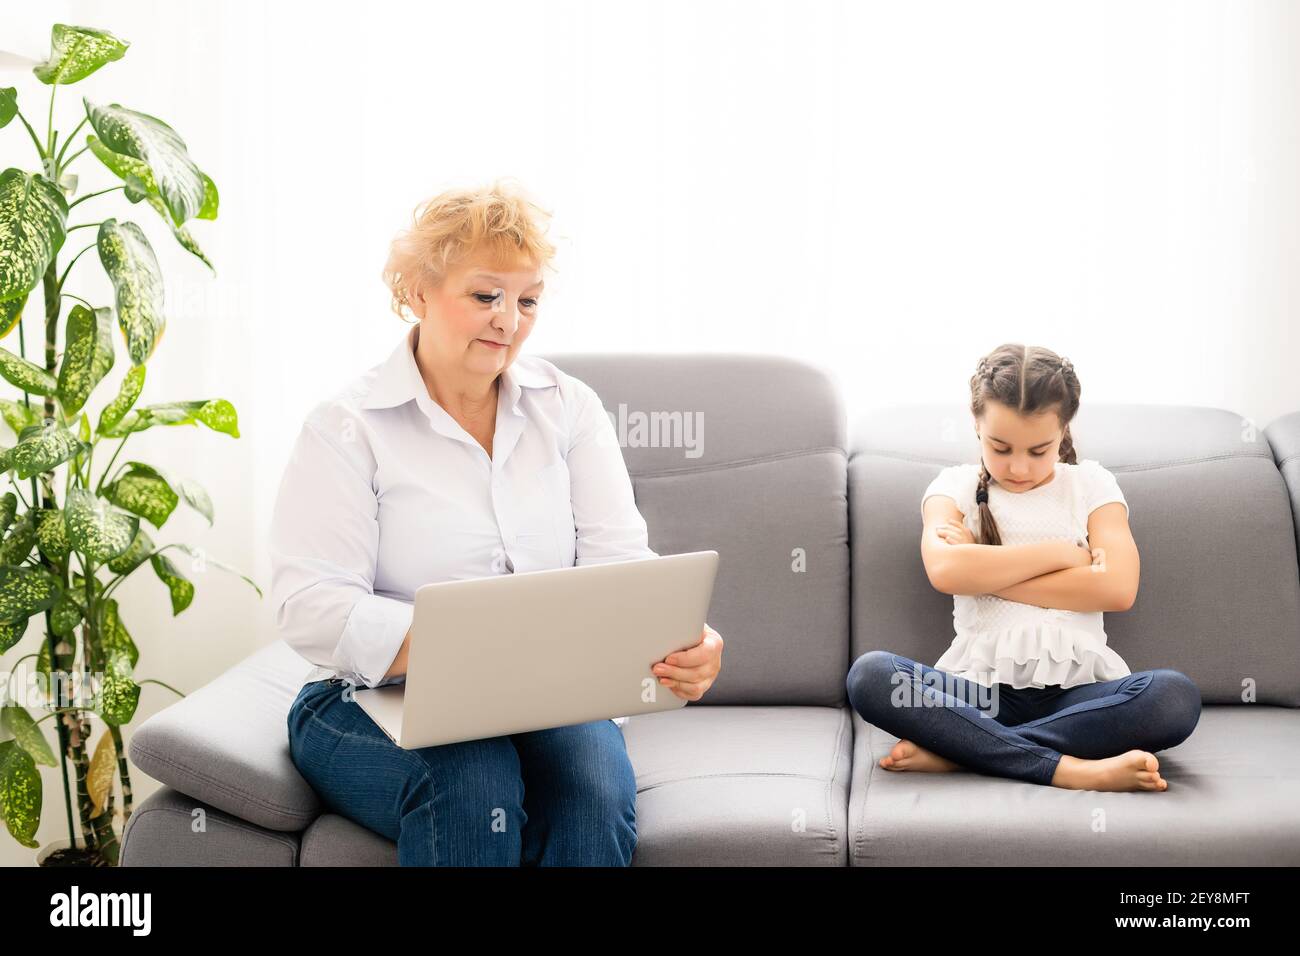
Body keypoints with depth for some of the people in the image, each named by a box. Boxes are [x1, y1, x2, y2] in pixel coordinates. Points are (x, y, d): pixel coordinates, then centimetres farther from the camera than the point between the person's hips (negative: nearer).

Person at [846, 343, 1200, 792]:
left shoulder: (1091, 483, 12)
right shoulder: (955, 486, 10)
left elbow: (1118, 589, -5)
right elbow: (945, 570, -12)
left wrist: (987, 573, -6)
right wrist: (1063, 553, -7)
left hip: (1076, 691, 1)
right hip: (981, 688, -1)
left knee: (1176, 696, -31)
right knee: (869, 675, -29)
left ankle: (950, 748, -27)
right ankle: (1070, 768, -34)